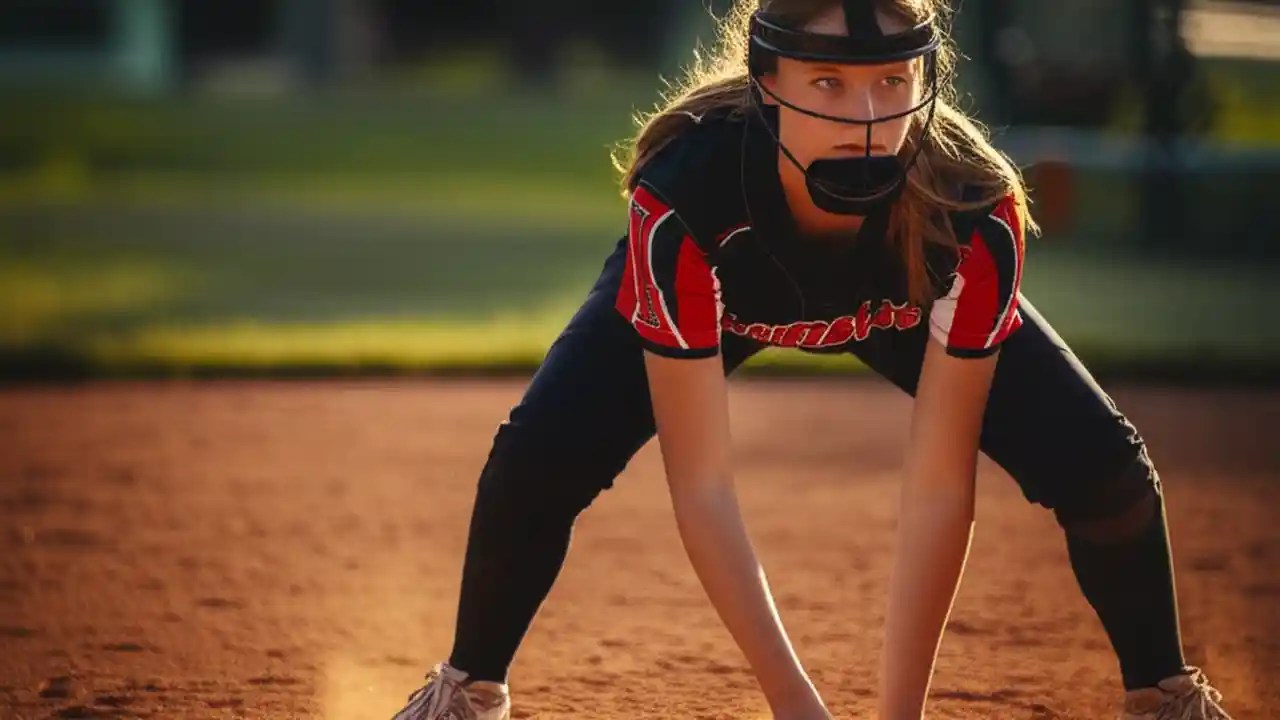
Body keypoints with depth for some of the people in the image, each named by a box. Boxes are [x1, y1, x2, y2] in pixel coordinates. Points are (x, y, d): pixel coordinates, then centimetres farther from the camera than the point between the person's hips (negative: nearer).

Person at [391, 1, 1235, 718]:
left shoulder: (972, 214, -40)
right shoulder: (684, 197, -42)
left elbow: (939, 488, -35)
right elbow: (701, 486, -38)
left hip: (902, 303, 1)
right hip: (721, 292, -1)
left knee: (1097, 463, -17)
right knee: (539, 459, -23)